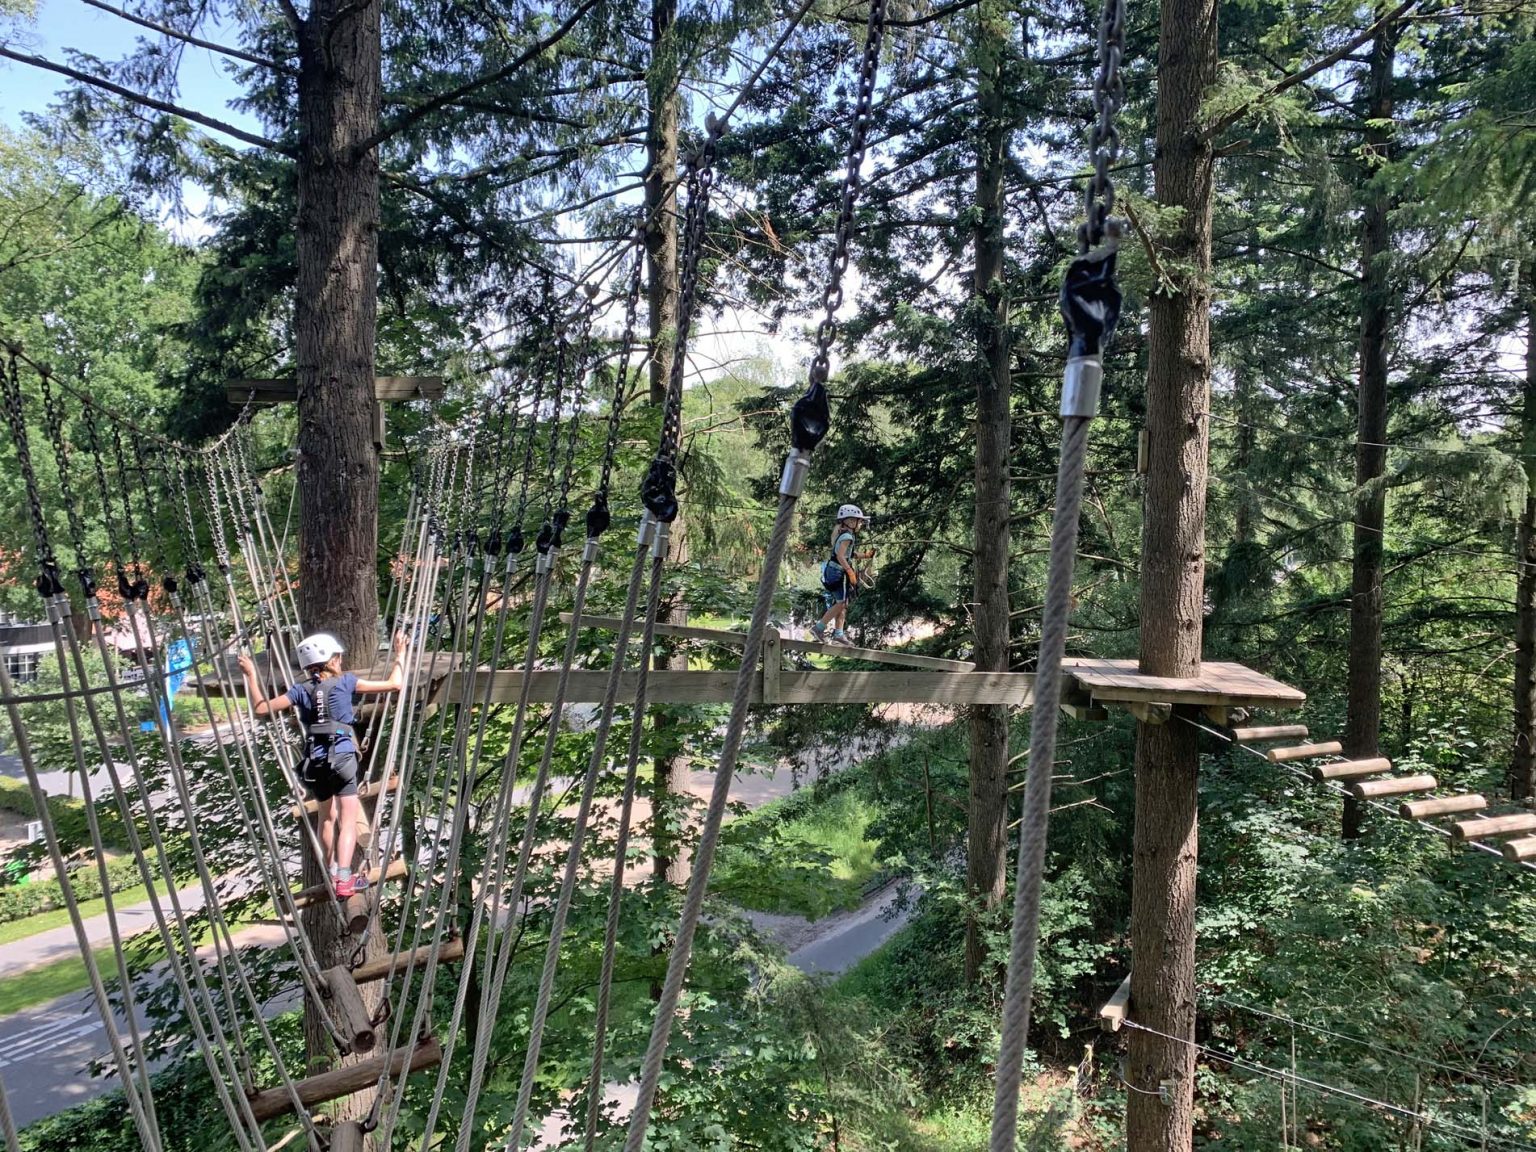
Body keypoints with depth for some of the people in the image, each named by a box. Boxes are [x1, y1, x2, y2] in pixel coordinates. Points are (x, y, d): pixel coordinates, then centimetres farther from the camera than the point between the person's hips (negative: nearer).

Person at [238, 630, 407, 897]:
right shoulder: (345, 682, -1)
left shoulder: (301, 690, 7)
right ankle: (343, 879, -14)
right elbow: (394, 684, 0)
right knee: (348, 819, -2)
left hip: (314, 762, 5)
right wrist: (400, 654, 13)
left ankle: (332, 875, 35)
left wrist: (251, 675, 20)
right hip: (341, 758, -4)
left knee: (327, 817, 23)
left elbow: (261, 708, 13)